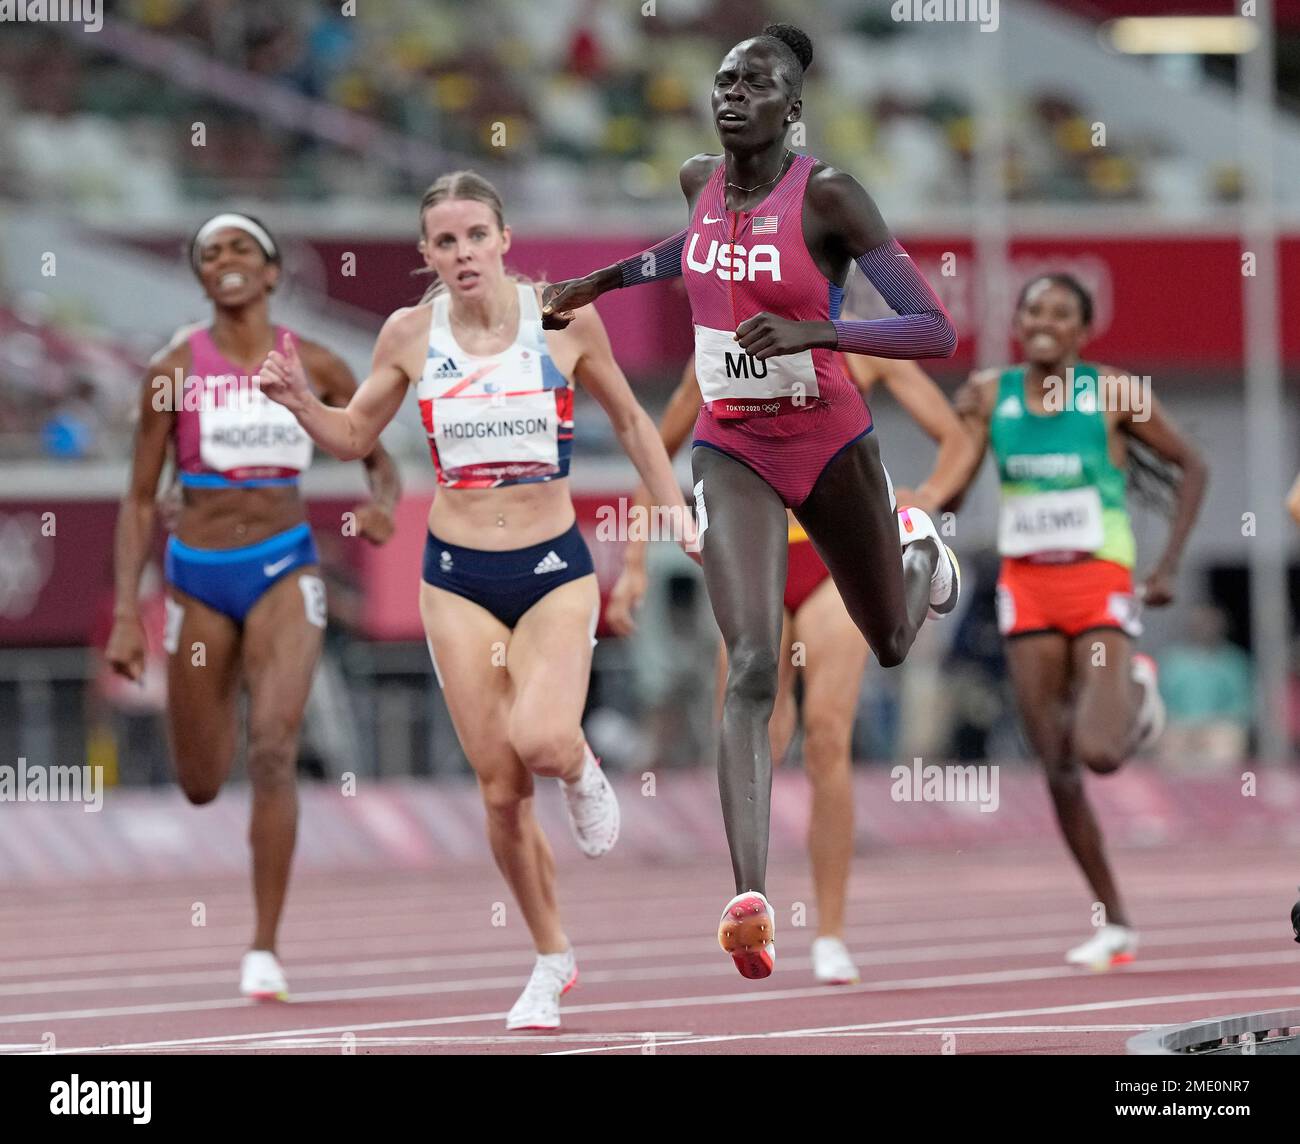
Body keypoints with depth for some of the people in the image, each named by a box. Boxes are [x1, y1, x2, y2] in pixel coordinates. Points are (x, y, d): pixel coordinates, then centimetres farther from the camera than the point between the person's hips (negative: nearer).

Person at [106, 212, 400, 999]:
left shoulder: (315, 367, 0)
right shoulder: (175, 372, -3)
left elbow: (381, 463, 12)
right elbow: (140, 502, 1)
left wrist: (384, 509, -12)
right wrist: (126, 614, -5)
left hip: (285, 571, -1)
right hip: (199, 576, 1)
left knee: (274, 752, -20)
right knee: (201, 785, 10)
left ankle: (265, 952, -14)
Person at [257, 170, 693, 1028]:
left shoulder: (563, 319, -5)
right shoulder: (411, 335, -1)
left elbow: (630, 420, 9)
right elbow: (352, 437, 12)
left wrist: (679, 514, 4)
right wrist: (299, 400, -7)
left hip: (554, 569, -2)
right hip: (457, 577, 2)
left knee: (541, 741, -26)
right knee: (501, 789, 1)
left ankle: (582, 769, 12)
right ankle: (553, 961, 19)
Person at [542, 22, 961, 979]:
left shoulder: (828, 196, -18)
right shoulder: (701, 181, -1)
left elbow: (937, 332, -22)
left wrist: (814, 331, -34)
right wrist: (600, 282, 24)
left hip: (830, 443, -2)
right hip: (732, 449, 2)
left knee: (892, 643, 22)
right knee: (752, 667, -17)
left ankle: (919, 546, 60)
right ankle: (751, 899, -28)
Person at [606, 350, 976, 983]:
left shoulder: (866, 350, 2)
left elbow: (957, 441, 5)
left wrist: (930, 495, -16)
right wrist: (634, 565, 7)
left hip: (836, 559, -1)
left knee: (828, 739, -15)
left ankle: (830, 934, -7)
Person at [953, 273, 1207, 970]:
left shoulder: (1115, 395, -5)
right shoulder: (991, 395, 3)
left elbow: (1191, 468, 4)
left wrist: (1169, 565, -3)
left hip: (1101, 590, -3)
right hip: (1026, 590, 3)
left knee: (1098, 752, -21)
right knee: (1058, 770, 1)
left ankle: (1137, 691, 16)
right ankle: (1115, 925, 13)